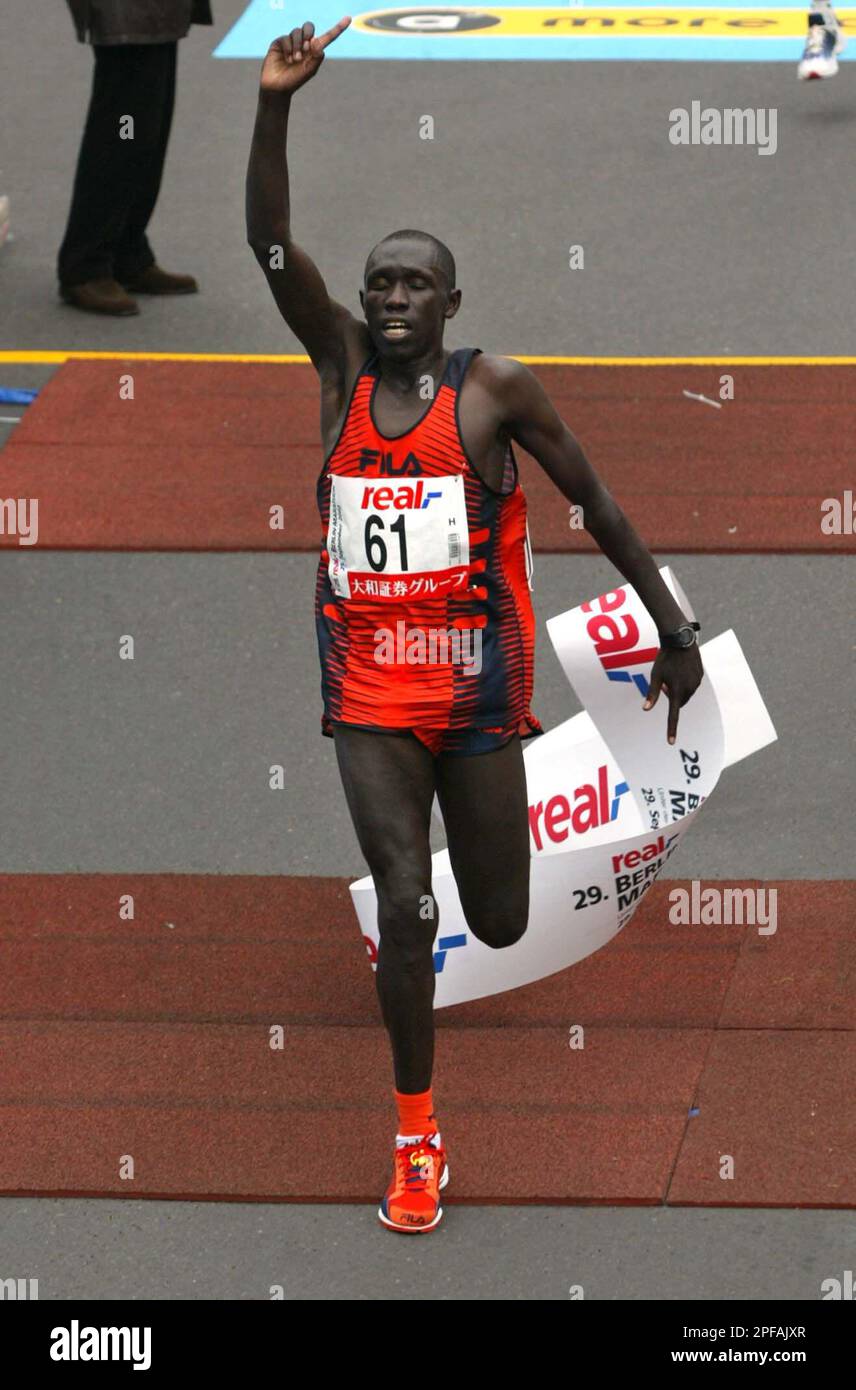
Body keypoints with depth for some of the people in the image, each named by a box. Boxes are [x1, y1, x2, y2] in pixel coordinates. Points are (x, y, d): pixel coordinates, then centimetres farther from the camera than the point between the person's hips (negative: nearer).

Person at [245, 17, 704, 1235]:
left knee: (498, 924, 8)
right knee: (404, 904, -10)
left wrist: (675, 631, 0)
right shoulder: (343, 368, 1)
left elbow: (598, 506, 0)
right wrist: (275, 107, -21)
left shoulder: (496, 390, -6)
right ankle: (417, 1137, 1)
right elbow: (272, 248, -9)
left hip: (480, 697, -1)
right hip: (370, 698, 1)